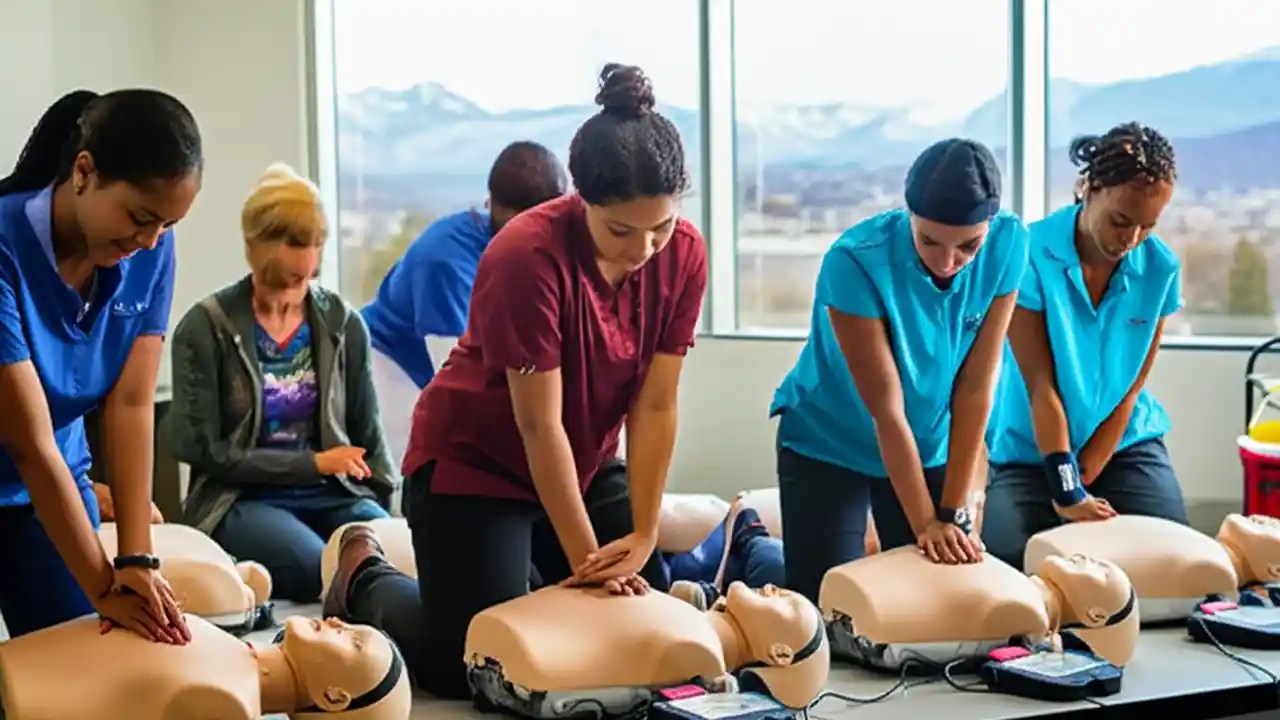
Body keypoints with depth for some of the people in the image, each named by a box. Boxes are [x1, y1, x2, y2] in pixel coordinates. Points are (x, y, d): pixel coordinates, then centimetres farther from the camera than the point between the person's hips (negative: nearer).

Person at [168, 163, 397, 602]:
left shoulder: (343, 324, 7)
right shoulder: (207, 327, -5)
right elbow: (202, 448, -7)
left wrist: (386, 510, 1)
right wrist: (313, 464, -9)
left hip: (334, 494, 3)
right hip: (241, 498, -3)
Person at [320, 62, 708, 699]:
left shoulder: (684, 254, -15)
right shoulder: (528, 256, -31)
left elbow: (655, 405, -13)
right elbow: (539, 426, -27)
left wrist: (643, 536, -16)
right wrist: (586, 562, -24)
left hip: (586, 463, 6)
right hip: (475, 461, -6)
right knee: (470, 662, -7)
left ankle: (529, 575, 29)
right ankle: (364, 577, 22)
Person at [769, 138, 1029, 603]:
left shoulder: (1007, 244, -19)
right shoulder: (857, 261, -30)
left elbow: (976, 387, -16)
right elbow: (886, 408, -25)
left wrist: (954, 513, -16)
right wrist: (926, 524, -22)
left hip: (929, 447, 4)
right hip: (827, 443, -3)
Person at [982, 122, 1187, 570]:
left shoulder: (1161, 268, -8)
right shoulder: (1031, 254, -18)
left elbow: (1133, 386, -5)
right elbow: (1040, 385, -18)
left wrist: (1081, 481, -10)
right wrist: (1066, 490, -21)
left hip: (1124, 445, 3)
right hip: (1030, 451, -2)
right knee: (1004, 564, -21)